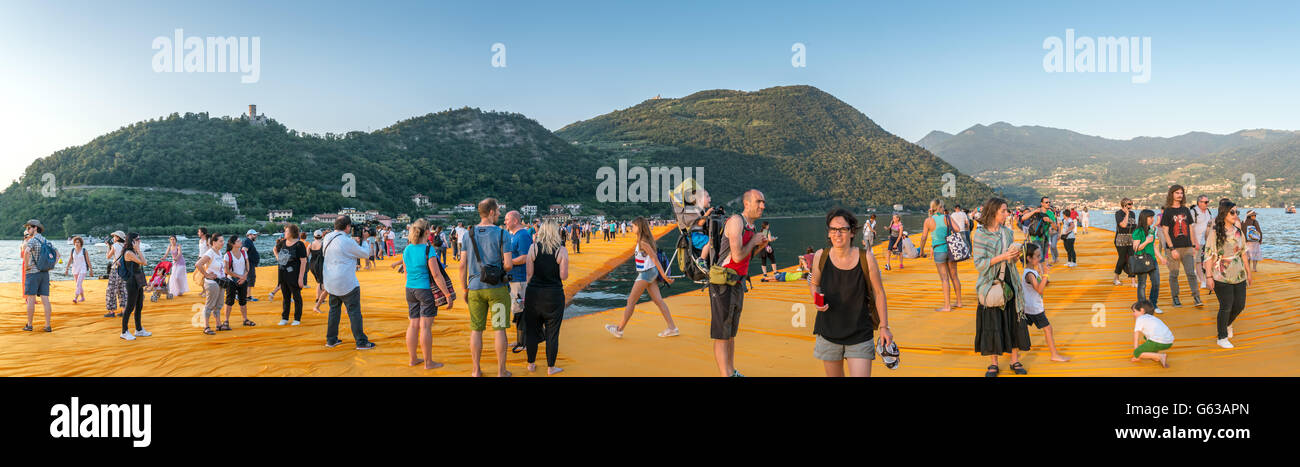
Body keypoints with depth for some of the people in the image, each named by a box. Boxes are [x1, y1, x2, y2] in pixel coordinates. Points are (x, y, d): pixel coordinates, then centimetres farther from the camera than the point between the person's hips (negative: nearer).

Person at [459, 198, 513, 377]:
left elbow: (463, 265, 3)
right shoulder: (501, 234, -8)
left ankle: (476, 371, 15)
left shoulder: (468, 234, 3)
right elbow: (508, 264, -13)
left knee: (476, 330, 10)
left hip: (475, 288, 3)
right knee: (499, 329, 4)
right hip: (497, 288, -3)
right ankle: (501, 371, 9)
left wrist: (464, 289, 11)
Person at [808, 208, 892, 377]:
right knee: (834, 375, 15)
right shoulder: (820, 257, -6)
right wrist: (817, 300, -10)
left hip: (860, 335, -2)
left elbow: (879, 293, 0)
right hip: (829, 333, 2)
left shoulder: (866, 259, -11)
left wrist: (884, 327, 0)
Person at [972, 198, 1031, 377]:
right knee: (992, 324, 1)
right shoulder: (980, 234, -8)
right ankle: (993, 363, 13)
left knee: (1014, 321, 5)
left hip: (1009, 283, 4)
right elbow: (979, 263, -12)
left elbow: (1011, 260, 16)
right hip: (990, 284, -4)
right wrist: (1002, 257, -21)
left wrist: (1015, 257, -6)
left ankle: (1015, 360, 18)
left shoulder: (1008, 232, 7)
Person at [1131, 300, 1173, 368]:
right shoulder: (1153, 318, 31)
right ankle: (1155, 355, 16)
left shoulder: (1140, 319, 8)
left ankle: (1161, 356, -12)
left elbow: (1136, 335, 6)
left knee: (1136, 353, 0)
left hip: (1158, 343, -8)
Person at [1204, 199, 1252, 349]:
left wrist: (1248, 271, 17)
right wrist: (1209, 276, -14)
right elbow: (1209, 255, -11)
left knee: (1240, 305, 9)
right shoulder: (1215, 232, -11)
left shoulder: (1238, 231, 7)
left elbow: (1243, 252, 15)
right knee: (1226, 306, -4)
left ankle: (1227, 324, 39)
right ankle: (1222, 338, 12)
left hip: (1239, 275, 6)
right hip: (1222, 277, -6)